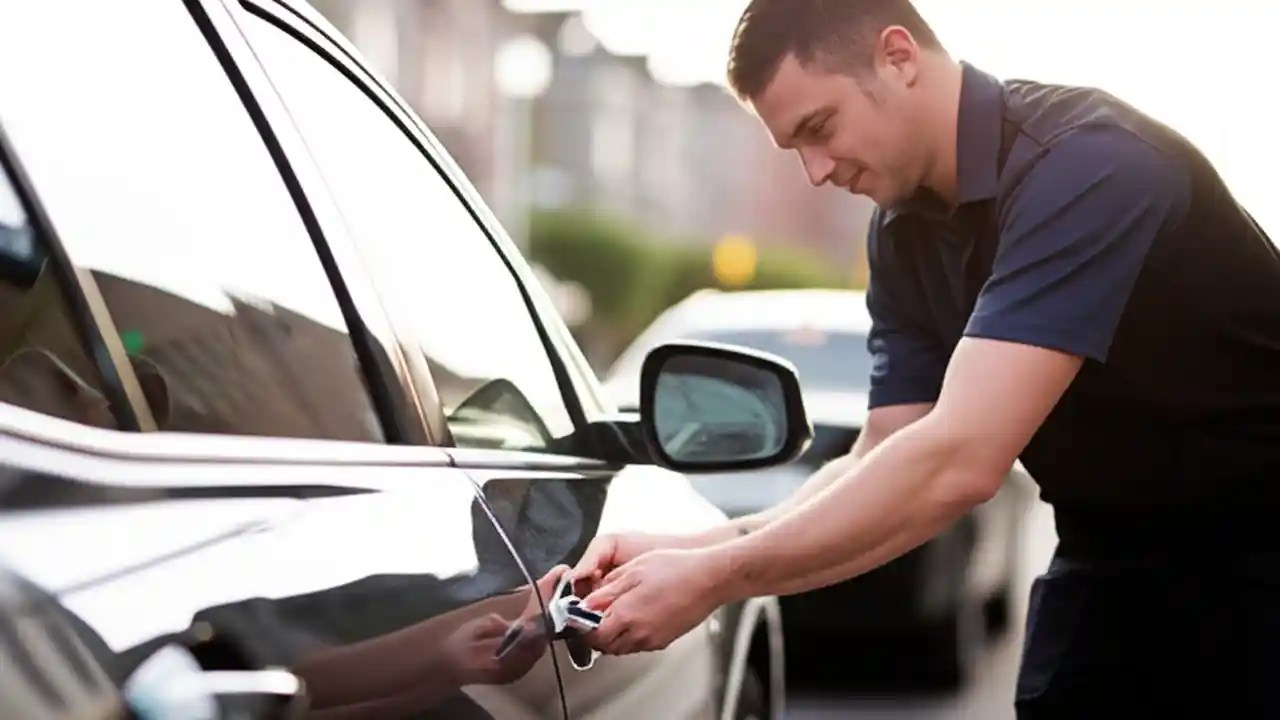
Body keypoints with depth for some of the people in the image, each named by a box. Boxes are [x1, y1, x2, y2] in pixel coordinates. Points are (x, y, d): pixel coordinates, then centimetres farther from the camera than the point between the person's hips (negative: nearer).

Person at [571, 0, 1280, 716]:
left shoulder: (1087, 165, -26)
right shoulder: (906, 230, 0)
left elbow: (957, 461, -33)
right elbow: (887, 469, -2)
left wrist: (714, 578, -30)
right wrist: (692, 552, -16)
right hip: (1114, 554, 7)